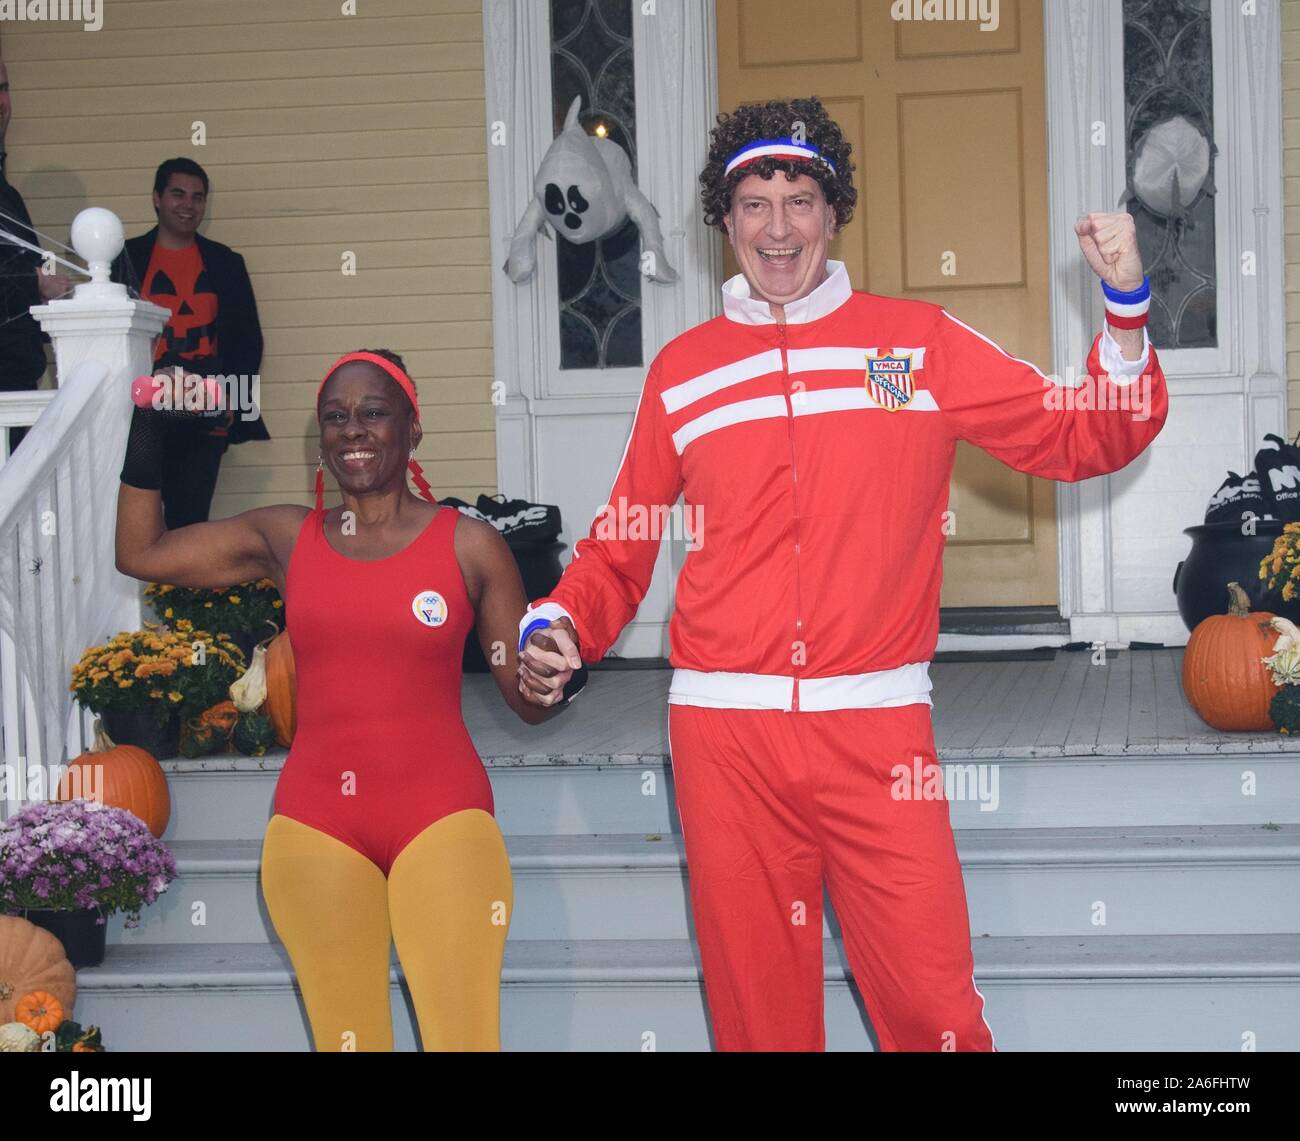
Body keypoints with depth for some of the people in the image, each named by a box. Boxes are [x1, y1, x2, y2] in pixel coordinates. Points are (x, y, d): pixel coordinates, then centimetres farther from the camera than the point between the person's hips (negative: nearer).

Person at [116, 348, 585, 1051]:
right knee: (343, 1038, 1)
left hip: (444, 816, -2)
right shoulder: (286, 537, 11)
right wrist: (148, 424, 13)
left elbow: (527, 701, 6)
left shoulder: (471, 545, 4)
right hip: (316, 826, 2)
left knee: (464, 1036, -12)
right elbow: (139, 552, 17)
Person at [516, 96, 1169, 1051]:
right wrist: (560, 625, 0)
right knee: (757, 1001, 7)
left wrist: (1126, 309, -6)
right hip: (725, 730, 1)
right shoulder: (682, 371, 12)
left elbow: (1083, 439, 7)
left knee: (934, 1006, -5)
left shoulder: (920, 343, 8)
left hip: (877, 729, -1)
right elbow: (621, 546, 18)